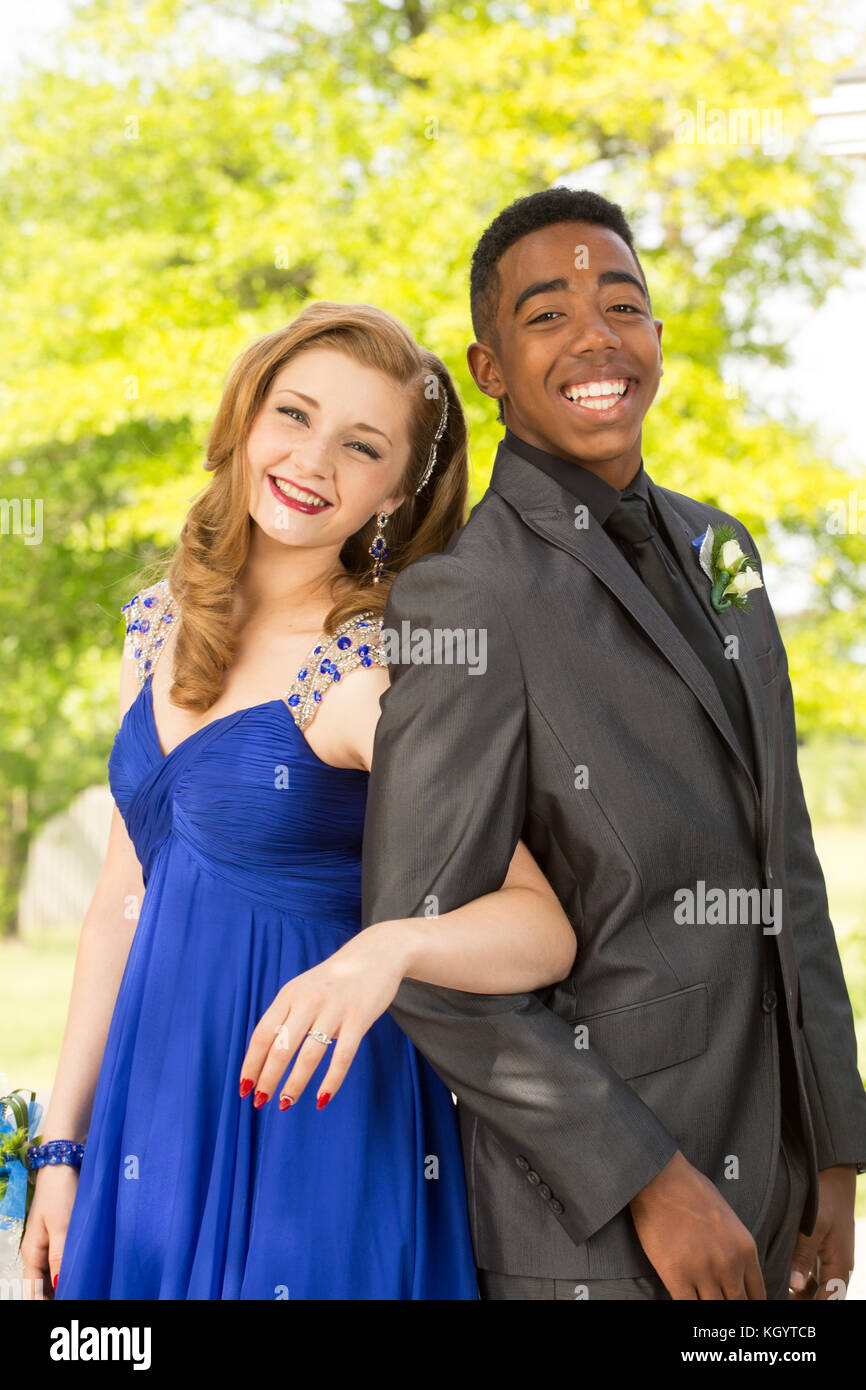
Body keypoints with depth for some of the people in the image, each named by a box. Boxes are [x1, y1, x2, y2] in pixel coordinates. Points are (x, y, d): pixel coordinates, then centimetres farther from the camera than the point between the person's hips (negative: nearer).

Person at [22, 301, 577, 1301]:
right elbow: (124, 897, 9)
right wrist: (61, 1144, 9)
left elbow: (545, 927, -20)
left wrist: (386, 947, -39)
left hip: (317, 1133, -6)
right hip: (148, 1130, 6)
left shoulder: (379, 673, -15)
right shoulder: (158, 627, 5)